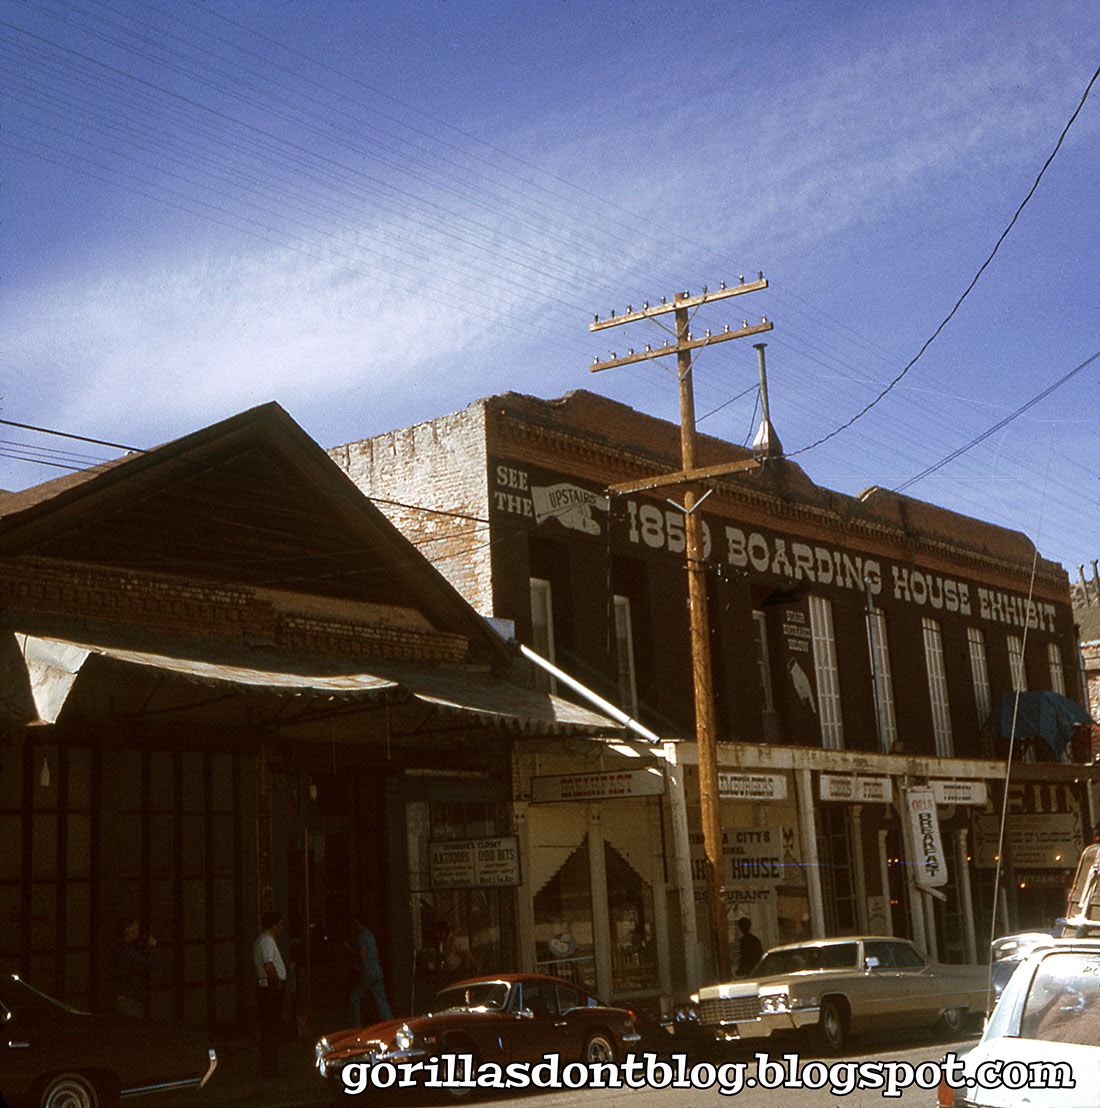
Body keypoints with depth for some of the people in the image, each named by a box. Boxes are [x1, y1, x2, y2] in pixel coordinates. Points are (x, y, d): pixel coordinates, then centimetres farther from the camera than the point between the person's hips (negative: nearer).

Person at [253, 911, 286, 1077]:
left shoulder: (260, 941, 17)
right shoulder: (267, 941, -16)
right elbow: (269, 965, -26)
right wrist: (277, 983, -20)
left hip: (264, 988, 11)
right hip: (271, 989, -11)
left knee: (268, 1029, 14)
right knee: (271, 1030, -7)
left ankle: (268, 1067, 20)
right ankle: (268, 1069, -5)